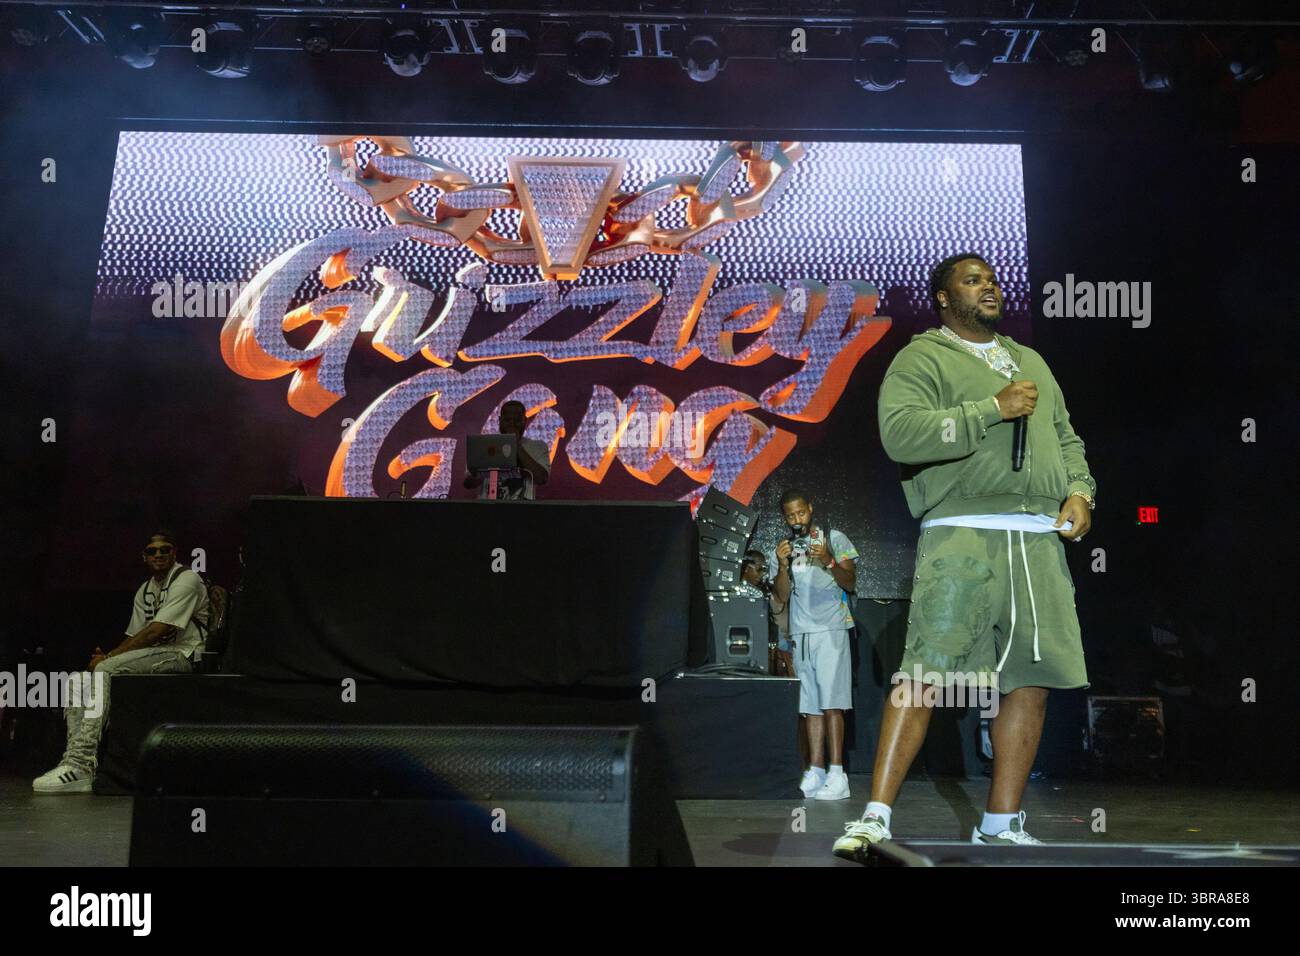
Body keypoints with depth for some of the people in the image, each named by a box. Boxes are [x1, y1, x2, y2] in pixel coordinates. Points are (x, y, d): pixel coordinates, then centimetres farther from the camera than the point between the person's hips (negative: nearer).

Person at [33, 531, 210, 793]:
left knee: (105, 669, -27)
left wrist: (108, 656, -13)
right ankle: (76, 760, -10)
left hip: (181, 655, -9)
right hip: (153, 656, 9)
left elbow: (158, 631, -17)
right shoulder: (144, 591, 21)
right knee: (79, 680, -2)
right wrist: (106, 657, -4)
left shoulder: (186, 579, -8)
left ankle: (80, 763, -30)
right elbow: (135, 636, 17)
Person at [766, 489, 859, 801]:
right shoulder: (780, 550, 14)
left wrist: (829, 561, -18)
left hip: (831, 629, -3)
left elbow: (850, 583, 0)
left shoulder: (834, 539, 6)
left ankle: (837, 776, -13)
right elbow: (782, 596, 6)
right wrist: (783, 565, -11)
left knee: (830, 702, -11)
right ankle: (815, 773, -1)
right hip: (800, 634, 3)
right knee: (810, 705, -1)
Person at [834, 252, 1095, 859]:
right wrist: (993, 409, -13)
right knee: (922, 676, -13)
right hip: (962, 536, -6)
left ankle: (1001, 824, 14)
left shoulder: (1031, 362, 27)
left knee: (1032, 681, 3)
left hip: (1040, 542, 7)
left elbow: (1066, 439, 28)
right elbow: (900, 433, -13)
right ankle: (876, 818, -9)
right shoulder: (922, 359, 4)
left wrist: (1080, 492, 8)